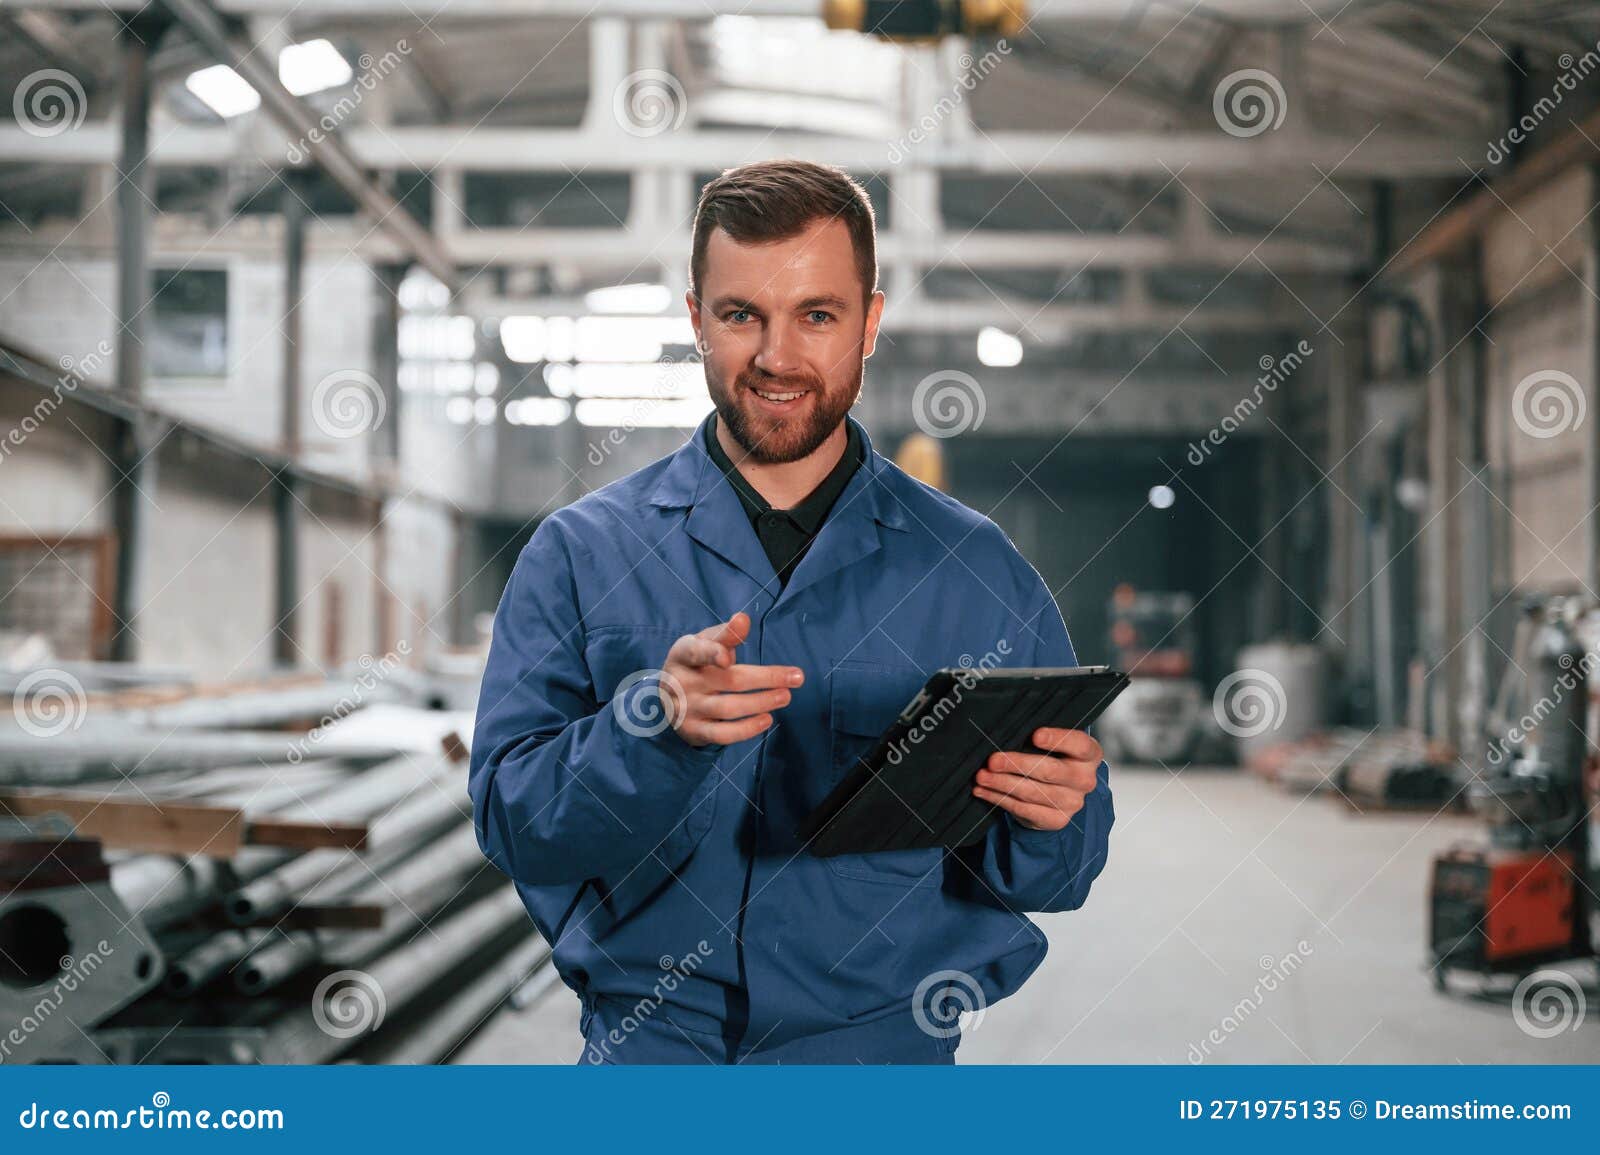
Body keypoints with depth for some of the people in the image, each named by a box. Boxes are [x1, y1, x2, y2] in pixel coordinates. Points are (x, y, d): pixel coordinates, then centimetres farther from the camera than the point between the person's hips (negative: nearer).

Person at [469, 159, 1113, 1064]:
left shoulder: (979, 571, 8)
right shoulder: (582, 554, 7)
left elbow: (1057, 877, 11)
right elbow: (513, 825, -1)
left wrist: (1049, 818, -12)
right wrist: (654, 729, -19)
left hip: (883, 1047, 2)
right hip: (649, 1042, -1)